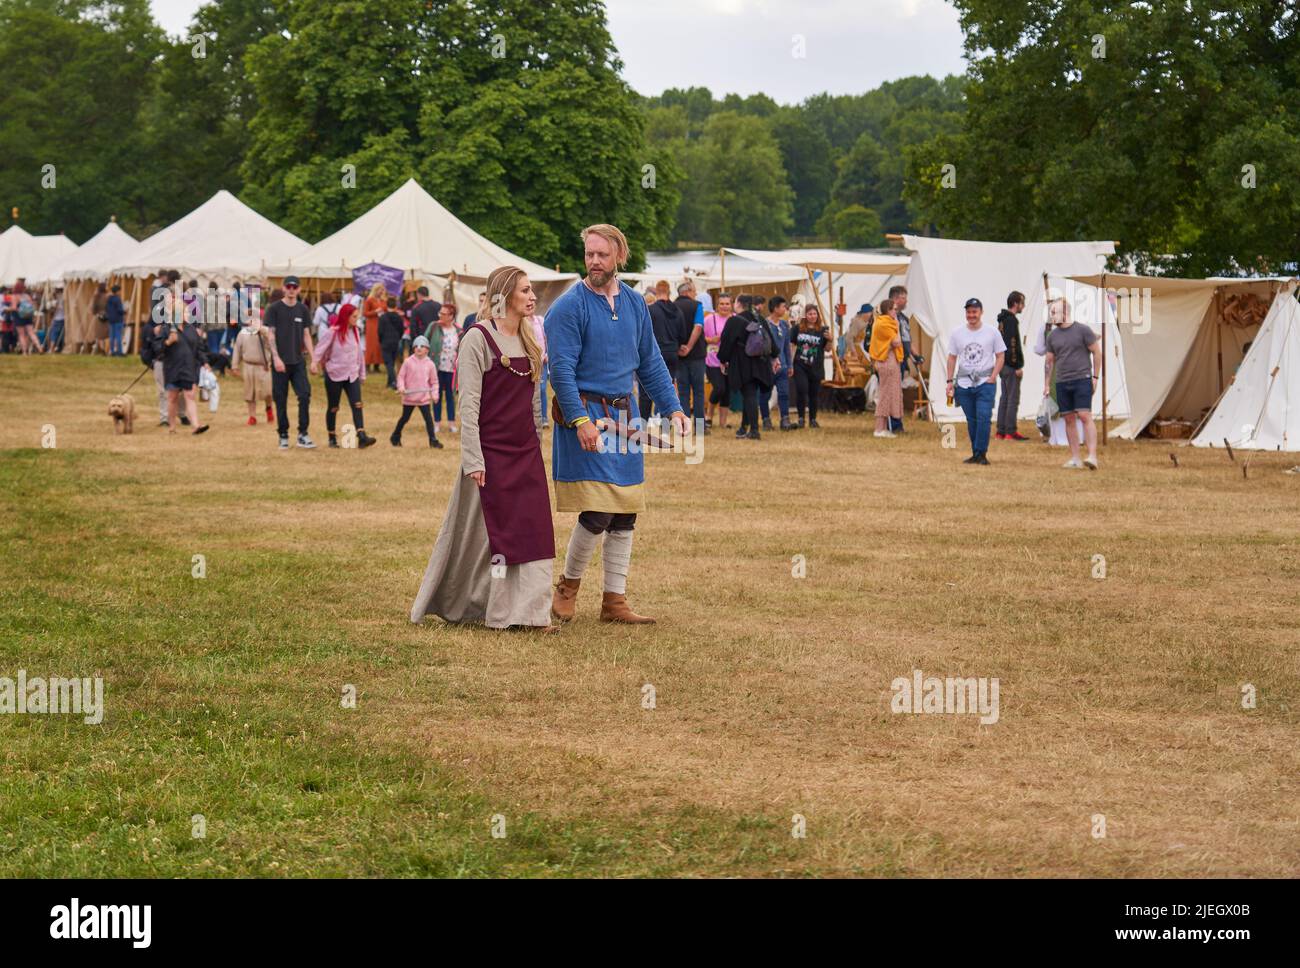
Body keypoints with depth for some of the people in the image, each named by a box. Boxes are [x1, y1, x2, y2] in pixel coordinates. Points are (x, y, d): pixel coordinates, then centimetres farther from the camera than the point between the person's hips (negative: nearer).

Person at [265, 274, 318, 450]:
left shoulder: (302, 309, 9)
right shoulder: (274, 308, -2)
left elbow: (306, 335, 12)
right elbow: (271, 334, -6)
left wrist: (312, 359, 5)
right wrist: (276, 358, -16)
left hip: (298, 361, 3)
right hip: (280, 362, -3)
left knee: (305, 396, -8)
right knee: (281, 400, 1)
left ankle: (302, 435, -3)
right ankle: (283, 436, 11)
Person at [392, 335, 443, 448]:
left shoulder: (430, 364, 1)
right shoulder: (408, 362, -3)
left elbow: (434, 381, 7)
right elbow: (401, 376, 1)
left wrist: (434, 394, -2)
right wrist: (401, 387, -14)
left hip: (424, 397, 0)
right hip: (409, 396, 0)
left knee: (428, 417, -6)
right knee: (405, 417, 12)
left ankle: (433, 440, -1)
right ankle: (395, 437, 29)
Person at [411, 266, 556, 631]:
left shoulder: (529, 341, 12)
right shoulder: (478, 339, -9)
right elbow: (469, 405, -13)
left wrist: (537, 448, 17)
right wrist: (473, 460, -17)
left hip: (526, 453, 6)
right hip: (491, 452, -6)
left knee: (533, 532, 1)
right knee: (491, 532, -1)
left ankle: (532, 612, 3)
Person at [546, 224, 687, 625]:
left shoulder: (634, 303, 11)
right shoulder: (569, 306, -9)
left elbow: (650, 362, 17)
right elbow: (561, 369, -14)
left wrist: (672, 408, 8)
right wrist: (581, 420, -23)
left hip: (624, 413, 7)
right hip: (585, 414, -7)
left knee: (624, 516, 7)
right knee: (597, 513, -12)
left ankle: (615, 601, 14)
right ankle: (568, 587, 9)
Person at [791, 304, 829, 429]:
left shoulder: (823, 330, 3)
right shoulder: (798, 329, 3)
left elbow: (827, 348, 2)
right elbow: (791, 345, 7)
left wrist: (829, 339, -19)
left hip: (816, 368, 1)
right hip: (800, 366, -1)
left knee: (814, 394, 6)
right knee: (801, 390, -13)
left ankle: (813, 419, 19)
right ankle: (801, 418, 1)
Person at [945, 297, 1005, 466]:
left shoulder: (992, 333, 3)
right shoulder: (957, 333, 9)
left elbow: (1000, 356, 5)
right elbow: (952, 357, 13)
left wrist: (992, 377, -7)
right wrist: (950, 381, 5)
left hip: (985, 383, -3)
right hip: (963, 384, 3)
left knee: (983, 417, -15)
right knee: (971, 420, 6)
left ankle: (981, 453, -12)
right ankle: (976, 454, 14)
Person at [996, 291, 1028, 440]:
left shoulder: (1002, 320, 16)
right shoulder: (1011, 320, -14)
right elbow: (1012, 345, -20)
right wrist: (1018, 366, -19)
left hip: (1003, 365, 10)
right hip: (1011, 366, -10)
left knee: (1004, 398, 11)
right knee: (1013, 398, -8)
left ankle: (1001, 431, 11)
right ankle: (1010, 432, -10)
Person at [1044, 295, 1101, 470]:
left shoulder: (1083, 330, -2)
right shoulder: (1052, 336, 12)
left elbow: (1097, 352, 1)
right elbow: (1049, 361, 17)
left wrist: (1095, 377, -4)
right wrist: (1046, 384, 13)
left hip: (1082, 379, -5)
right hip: (1062, 383, 5)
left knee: (1085, 416, -14)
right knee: (1069, 419, 4)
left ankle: (1092, 456, -18)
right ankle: (1075, 458, 8)